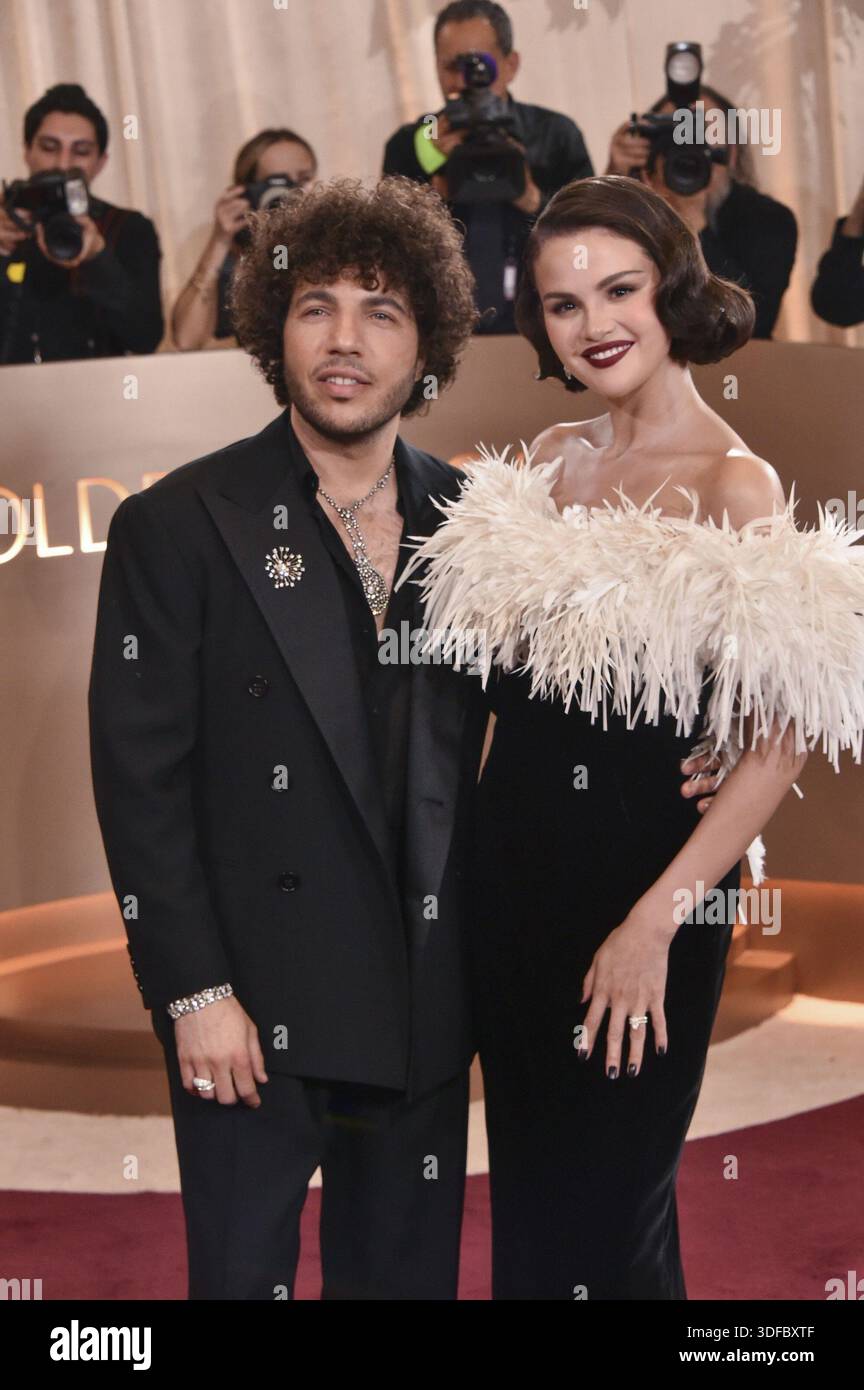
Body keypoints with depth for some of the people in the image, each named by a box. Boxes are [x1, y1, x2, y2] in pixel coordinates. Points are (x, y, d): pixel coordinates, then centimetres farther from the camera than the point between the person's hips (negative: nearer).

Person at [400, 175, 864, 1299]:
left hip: (646, 865, -6)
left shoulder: (736, 486, -14)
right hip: (512, 865, 6)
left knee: (604, 1208, 7)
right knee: (525, 1184, 18)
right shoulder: (551, 462, 5)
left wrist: (654, 924, -21)